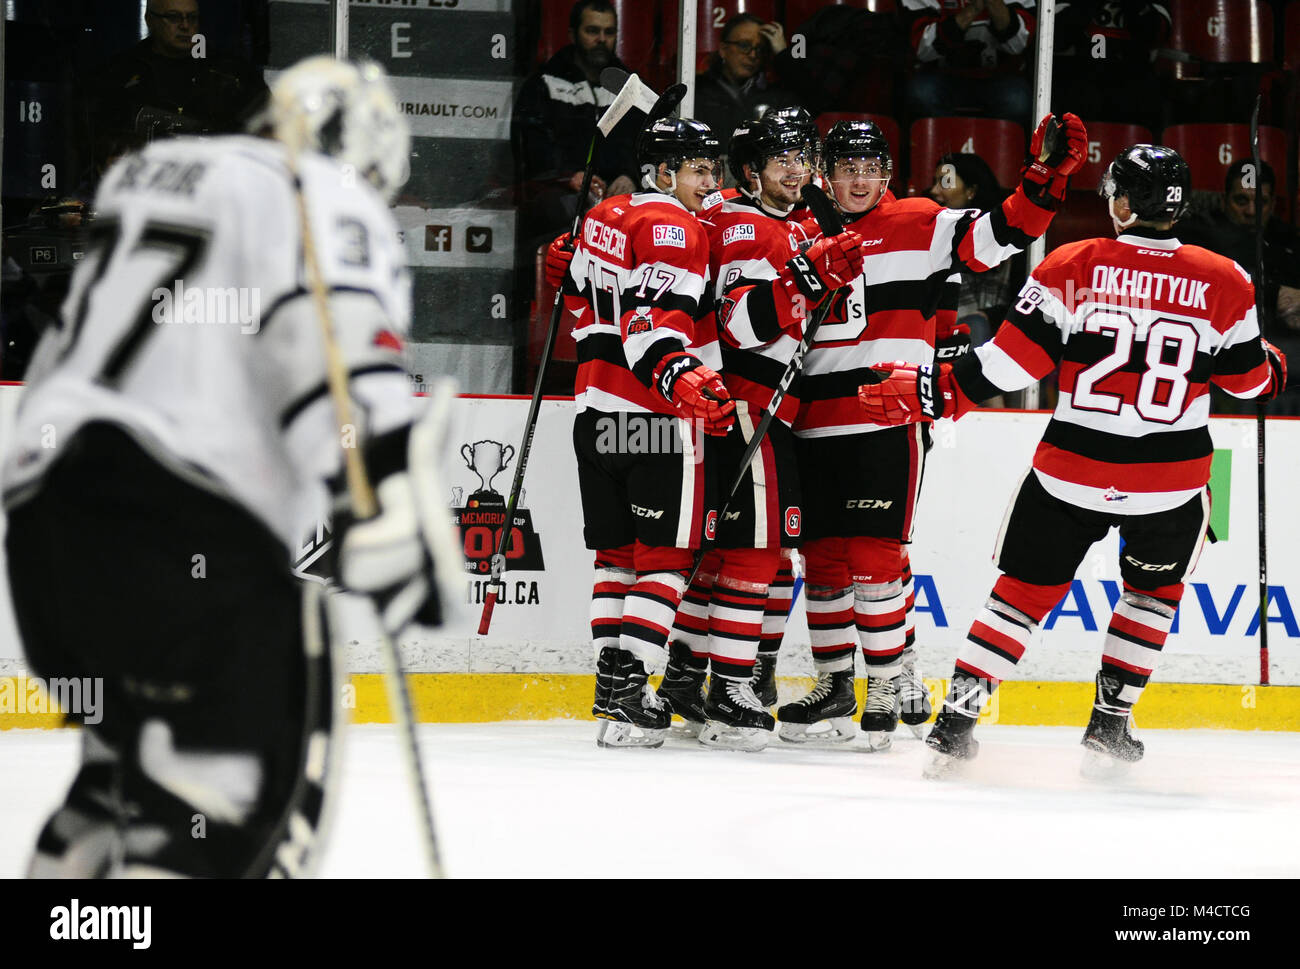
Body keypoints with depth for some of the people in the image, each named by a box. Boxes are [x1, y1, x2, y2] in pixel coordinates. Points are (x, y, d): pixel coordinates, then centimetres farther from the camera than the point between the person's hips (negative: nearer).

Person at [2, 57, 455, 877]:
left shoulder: (153, 174, 28)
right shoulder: (331, 203, 3)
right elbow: (344, 361, -14)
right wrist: (395, 524, -21)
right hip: (193, 520, -8)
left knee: (128, 753, 24)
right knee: (260, 772, -10)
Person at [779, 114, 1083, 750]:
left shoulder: (917, 225, 1)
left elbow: (997, 235, -9)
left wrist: (1046, 178, -21)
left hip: (892, 418, -5)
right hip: (817, 424, 5)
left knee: (874, 556, -10)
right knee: (823, 557, 7)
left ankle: (892, 683, 0)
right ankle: (834, 685, 17)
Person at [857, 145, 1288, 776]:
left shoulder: (1072, 267, -6)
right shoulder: (1223, 283, -2)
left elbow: (1015, 358, -9)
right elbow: (1249, 378, 9)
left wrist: (935, 393, -2)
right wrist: (1273, 370, 32)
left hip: (1071, 472, 0)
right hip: (1171, 481, 0)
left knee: (1024, 589, 13)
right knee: (1153, 590, 25)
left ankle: (955, 724, 6)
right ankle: (1108, 729, 21)